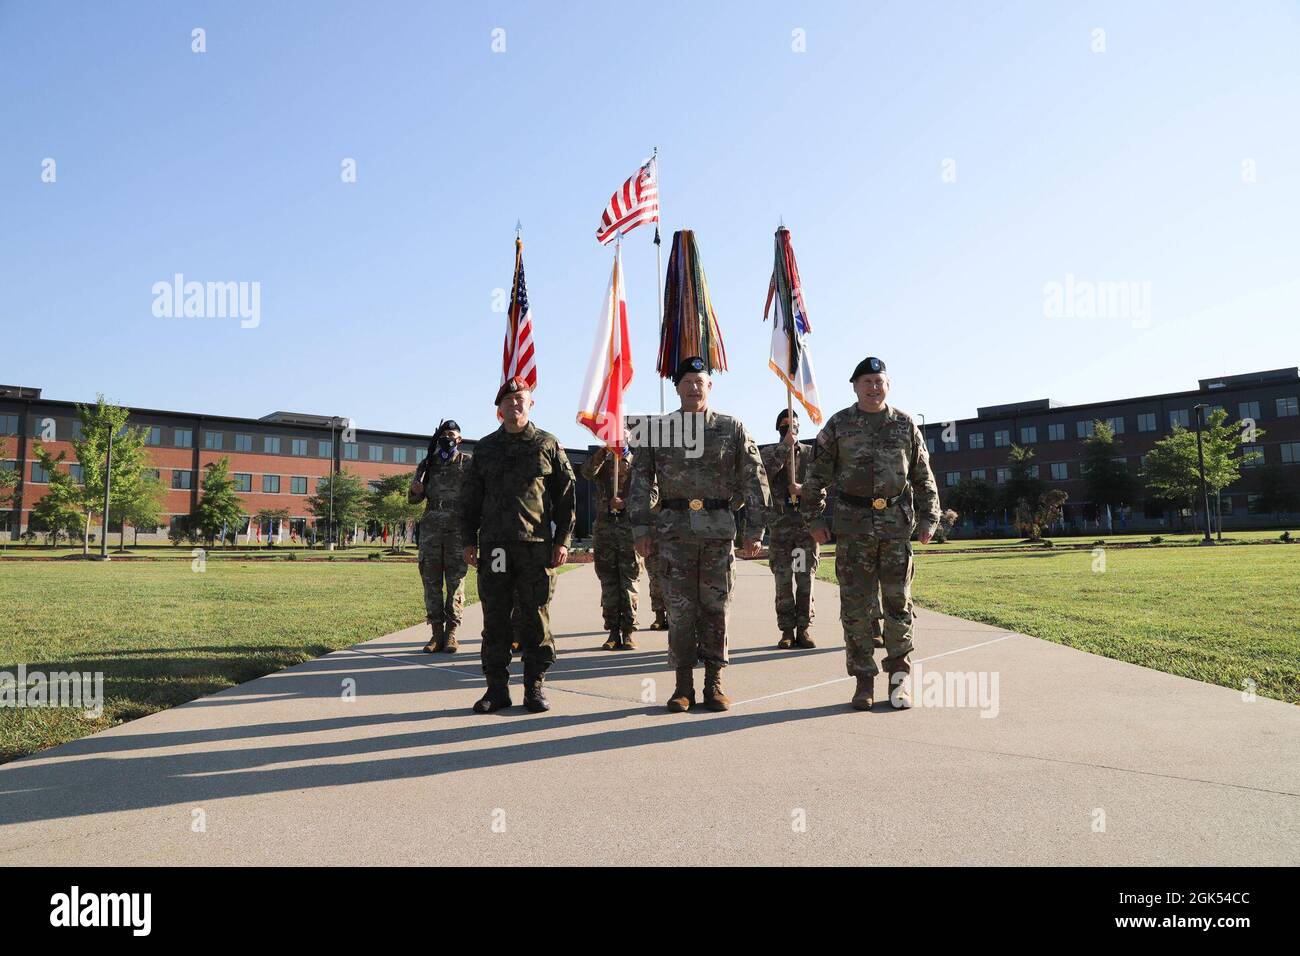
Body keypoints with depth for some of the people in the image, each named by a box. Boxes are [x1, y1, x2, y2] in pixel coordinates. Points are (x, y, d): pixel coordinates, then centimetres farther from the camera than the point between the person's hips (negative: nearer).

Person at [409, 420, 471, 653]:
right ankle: (436, 632, 7)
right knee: (431, 581, 2)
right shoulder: (428, 464, 14)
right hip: (431, 527, 3)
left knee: (456, 581, -2)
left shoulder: (467, 463, 5)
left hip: (457, 528, -3)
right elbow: (414, 499, 17)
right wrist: (415, 490, -5)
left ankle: (451, 632, 2)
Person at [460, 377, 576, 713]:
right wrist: (469, 540, 7)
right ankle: (497, 688, 13)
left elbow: (566, 494, 5)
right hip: (494, 546, 2)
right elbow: (470, 498, 15)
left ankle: (534, 686, 12)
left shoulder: (548, 445, 7)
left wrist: (563, 540, -2)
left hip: (536, 545, -2)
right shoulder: (485, 448, 14)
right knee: (495, 619, 4)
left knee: (536, 617, 1)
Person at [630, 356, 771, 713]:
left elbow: (754, 479, 4)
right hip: (675, 529, 0)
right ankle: (683, 685, 13)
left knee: (716, 609, 5)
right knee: (679, 610, 3)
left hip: (718, 529, 0)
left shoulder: (731, 428, 6)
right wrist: (641, 528, -1)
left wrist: (756, 529, 0)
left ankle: (714, 683, 16)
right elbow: (641, 481, 6)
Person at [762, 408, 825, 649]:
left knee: (806, 578, 1)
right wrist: (785, 446, -17)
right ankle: (787, 631, 7)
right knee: (783, 579, 1)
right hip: (781, 523, -1)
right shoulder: (770, 452, 7)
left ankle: (803, 629, 8)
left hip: (807, 521, 1)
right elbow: (764, 473, -14)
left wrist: (819, 500, -8)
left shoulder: (811, 453, 11)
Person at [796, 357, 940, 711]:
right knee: (856, 605, 1)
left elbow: (923, 476, 12)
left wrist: (928, 518, 6)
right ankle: (864, 680, 11)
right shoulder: (838, 424, 5)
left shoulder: (905, 424, 10)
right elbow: (819, 475, 5)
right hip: (853, 525, -1)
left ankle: (899, 677, 15)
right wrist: (816, 519, 1)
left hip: (897, 523, 1)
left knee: (898, 601, 3)